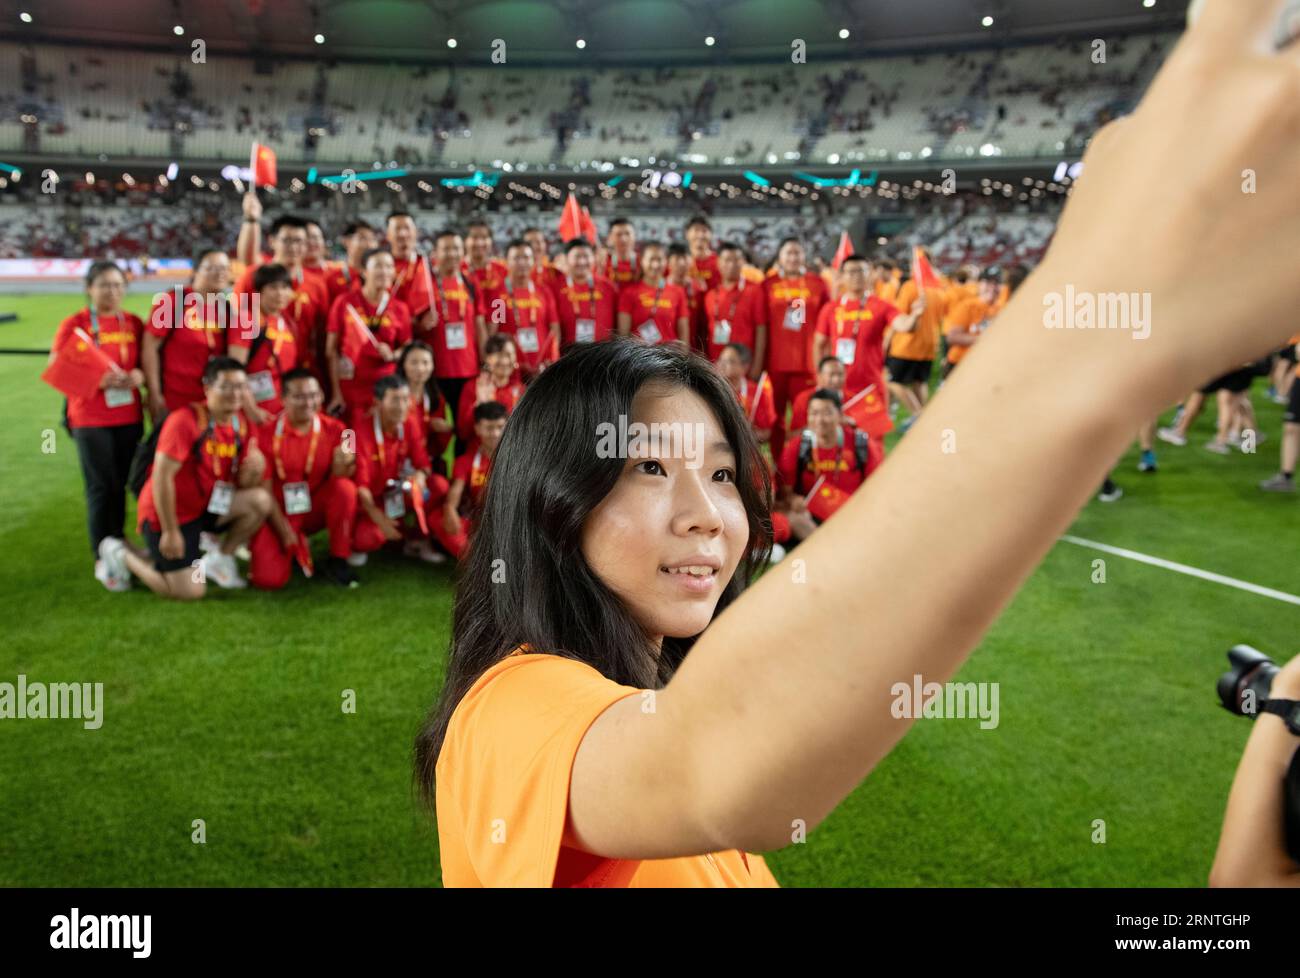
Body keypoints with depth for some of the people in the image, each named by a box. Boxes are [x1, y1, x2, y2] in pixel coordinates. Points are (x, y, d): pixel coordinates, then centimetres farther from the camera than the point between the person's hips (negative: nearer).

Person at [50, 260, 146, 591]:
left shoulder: (134, 323, 6)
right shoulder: (74, 325, -4)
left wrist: (138, 375, -11)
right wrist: (96, 379, -21)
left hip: (129, 417, 4)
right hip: (90, 419, -3)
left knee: (121, 485, 9)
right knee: (101, 487, -3)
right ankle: (103, 561, 4)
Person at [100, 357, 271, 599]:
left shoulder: (243, 425, 0)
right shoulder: (185, 420, -20)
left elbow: (241, 486, 1)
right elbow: (161, 476, -22)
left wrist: (253, 470, -23)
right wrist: (170, 532, -20)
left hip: (207, 506, 6)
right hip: (167, 512, -6)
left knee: (261, 500, -19)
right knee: (191, 591, -11)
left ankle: (220, 559, 3)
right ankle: (122, 554, 13)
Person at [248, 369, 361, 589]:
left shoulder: (334, 429, -7)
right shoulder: (267, 433, -14)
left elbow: (337, 480, -11)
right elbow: (264, 491, -11)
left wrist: (341, 465, -35)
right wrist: (285, 533, -16)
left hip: (314, 509, 2)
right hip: (278, 514, -2)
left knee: (345, 488, -30)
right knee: (268, 579, -23)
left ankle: (337, 561, -13)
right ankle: (291, 550, 15)